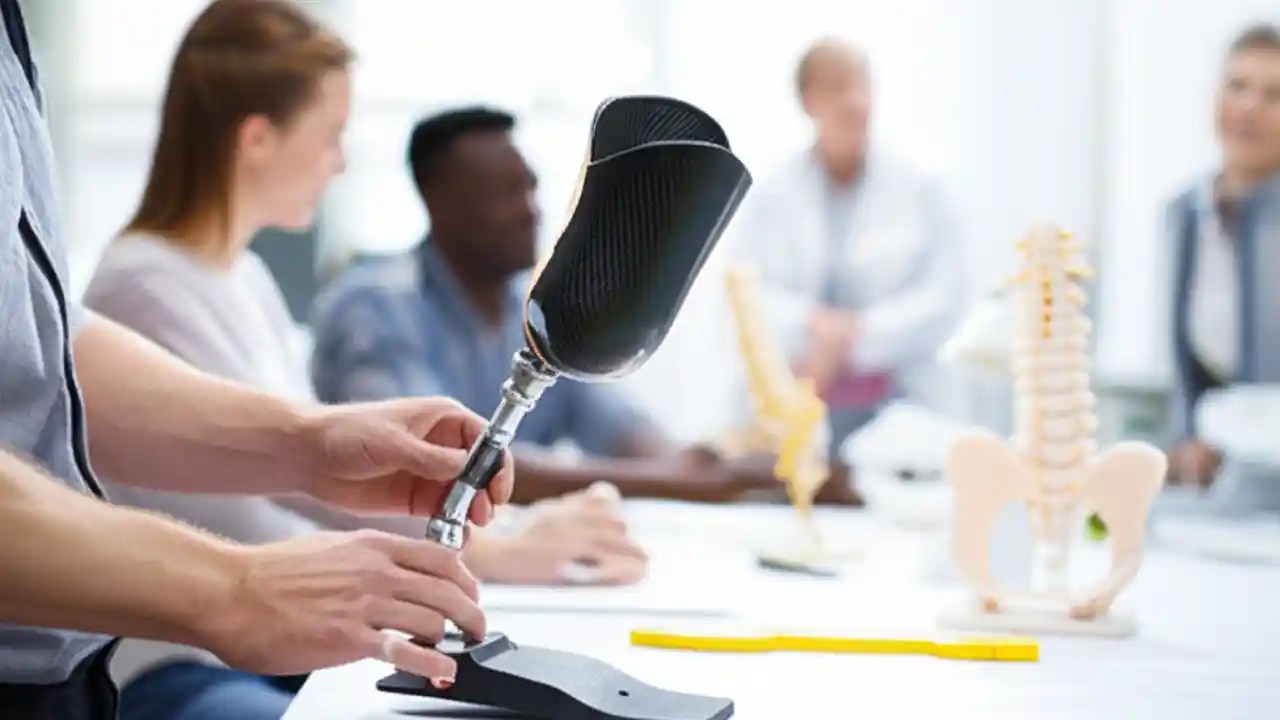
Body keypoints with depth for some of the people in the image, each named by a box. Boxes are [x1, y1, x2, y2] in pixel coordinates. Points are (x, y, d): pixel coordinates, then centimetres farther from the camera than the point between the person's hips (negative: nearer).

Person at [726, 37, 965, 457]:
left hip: (896, 406, 0)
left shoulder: (918, 192, 5)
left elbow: (943, 297, -1)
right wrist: (813, 324, -19)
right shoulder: (768, 196, 6)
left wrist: (854, 335, -13)